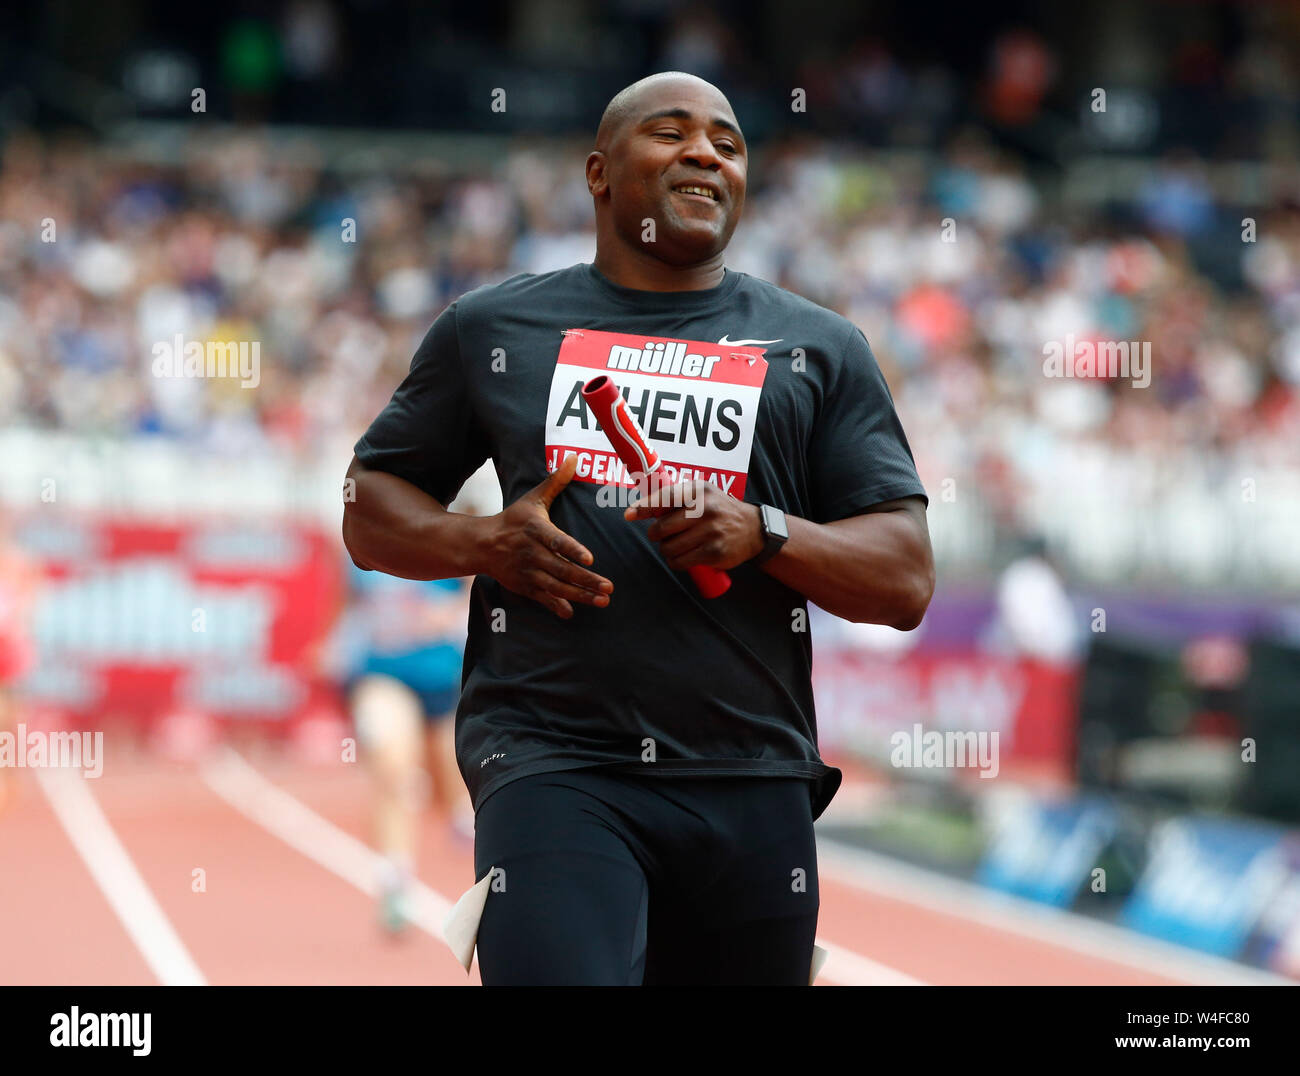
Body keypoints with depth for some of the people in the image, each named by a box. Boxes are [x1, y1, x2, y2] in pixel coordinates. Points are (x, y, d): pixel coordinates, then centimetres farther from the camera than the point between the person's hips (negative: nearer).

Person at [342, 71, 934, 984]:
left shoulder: (820, 350, 14)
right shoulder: (493, 328, 14)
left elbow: (906, 582, 7)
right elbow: (371, 509, 18)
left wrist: (763, 534, -11)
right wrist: (484, 543, -2)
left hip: (750, 783, 2)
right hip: (552, 766, -2)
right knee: (557, 974, -24)